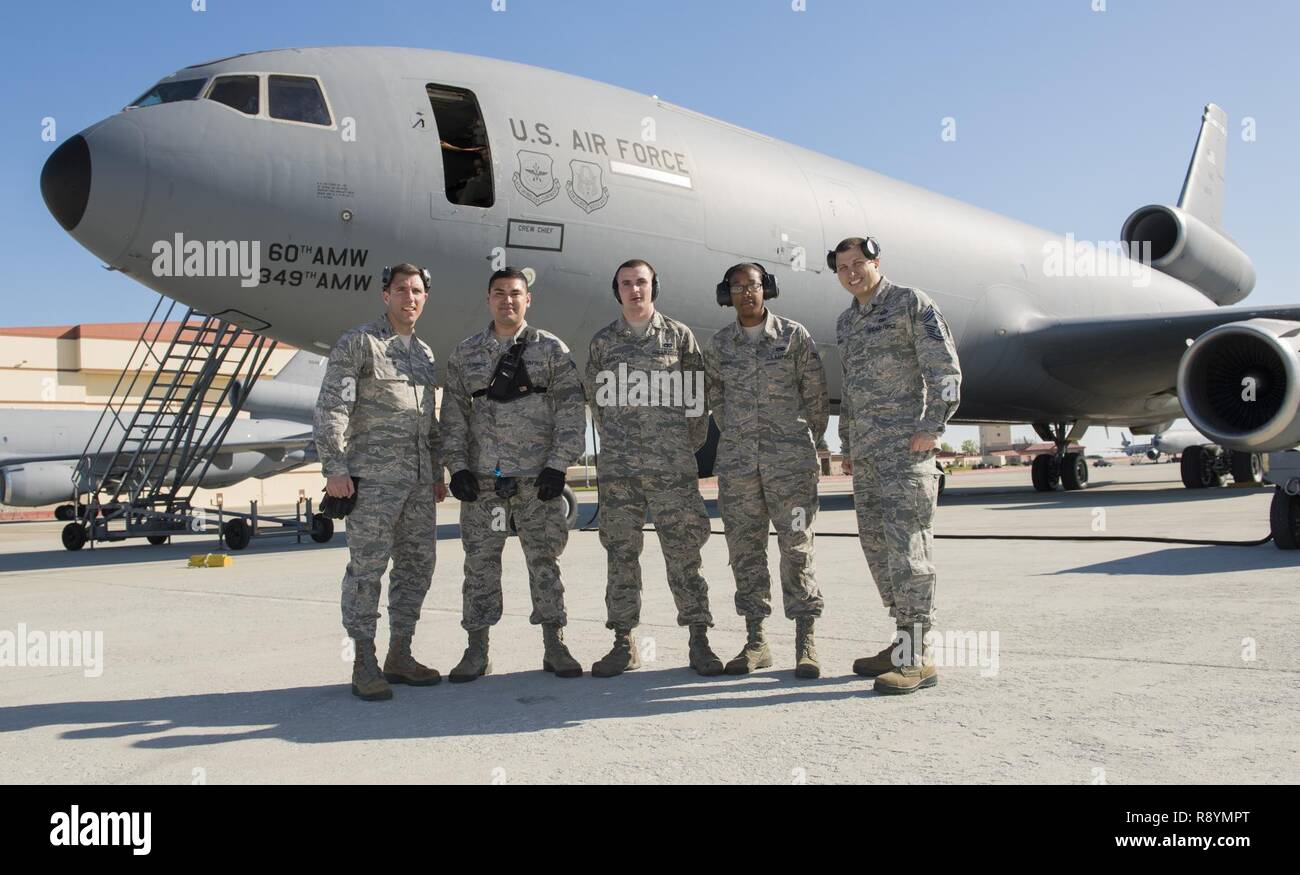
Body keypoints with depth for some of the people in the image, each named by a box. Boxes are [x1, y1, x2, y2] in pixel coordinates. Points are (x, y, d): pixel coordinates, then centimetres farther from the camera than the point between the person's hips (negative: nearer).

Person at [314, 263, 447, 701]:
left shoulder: (424, 353, 19)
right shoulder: (357, 343, -2)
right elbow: (331, 408, -10)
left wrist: (437, 474, 18)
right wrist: (334, 468, -17)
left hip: (418, 479, 7)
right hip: (372, 475, -7)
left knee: (417, 565, 7)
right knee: (367, 567, -6)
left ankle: (399, 657, 17)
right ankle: (364, 665, 1)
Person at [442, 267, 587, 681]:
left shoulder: (551, 349, 3)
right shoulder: (466, 354, 10)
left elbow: (571, 410, -1)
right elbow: (454, 414, 9)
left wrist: (558, 465, -9)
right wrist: (457, 467, 0)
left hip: (538, 478, -2)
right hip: (482, 479, 2)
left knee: (544, 561, 4)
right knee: (480, 563, 5)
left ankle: (554, 646, 15)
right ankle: (477, 650, 15)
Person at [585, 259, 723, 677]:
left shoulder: (680, 336, 6)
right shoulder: (602, 342, 11)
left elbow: (696, 396, 7)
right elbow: (597, 399, 16)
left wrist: (686, 447, 5)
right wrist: (619, 443, 13)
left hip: (671, 466, -2)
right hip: (617, 469, 2)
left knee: (683, 552, -2)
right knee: (621, 554, 4)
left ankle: (699, 641, 5)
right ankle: (624, 643, 12)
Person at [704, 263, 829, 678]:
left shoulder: (794, 335, 1)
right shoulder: (718, 345, 7)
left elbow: (816, 394, 5)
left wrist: (808, 445, 9)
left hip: (790, 458, -3)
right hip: (736, 461, 3)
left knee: (797, 547, -4)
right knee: (745, 549, 4)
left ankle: (806, 642, 2)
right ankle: (756, 642, 12)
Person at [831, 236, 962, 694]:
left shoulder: (911, 303, -2)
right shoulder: (846, 322, 20)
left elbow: (945, 369, -8)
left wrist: (932, 427, -16)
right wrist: (847, 445, 21)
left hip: (904, 446, -8)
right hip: (865, 451, 8)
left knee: (906, 545, -11)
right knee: (877, 545, 8)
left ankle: (917, 657, -10)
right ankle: (904, 644, 15)